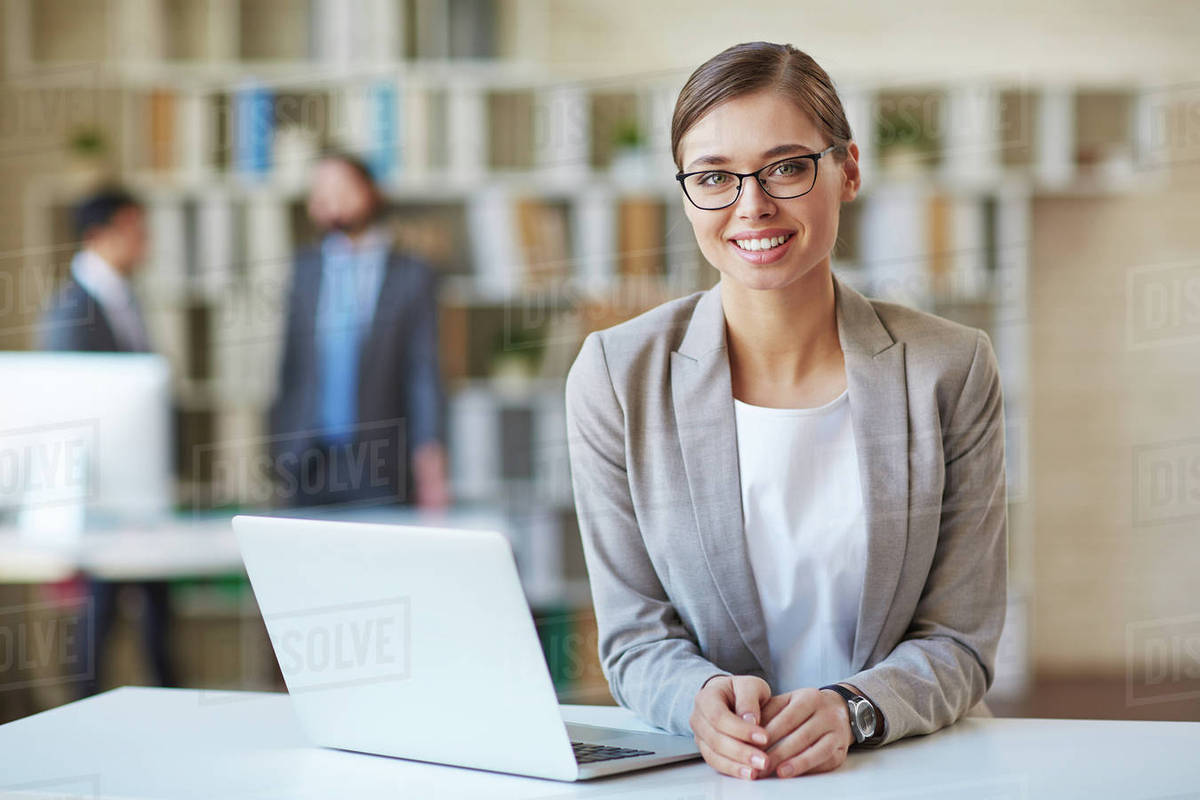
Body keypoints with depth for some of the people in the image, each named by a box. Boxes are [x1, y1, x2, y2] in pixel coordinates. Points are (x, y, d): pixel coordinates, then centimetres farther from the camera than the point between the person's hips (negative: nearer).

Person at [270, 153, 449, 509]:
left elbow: (423, 374, 0)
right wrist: (281, 453, 9)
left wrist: (429, 452, -12)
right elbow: (290, 367, 15)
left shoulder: (411, 276, 3)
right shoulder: (305, 269, 13)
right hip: (308, 462, 3)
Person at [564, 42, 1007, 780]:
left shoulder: (951, 371, -1)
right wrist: (704, 700, -20)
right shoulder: (616, 377, -1)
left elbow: (959, 640, 1)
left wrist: (849, 711, -19)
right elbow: (636, 638, 2)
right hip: (704, 773, 0)